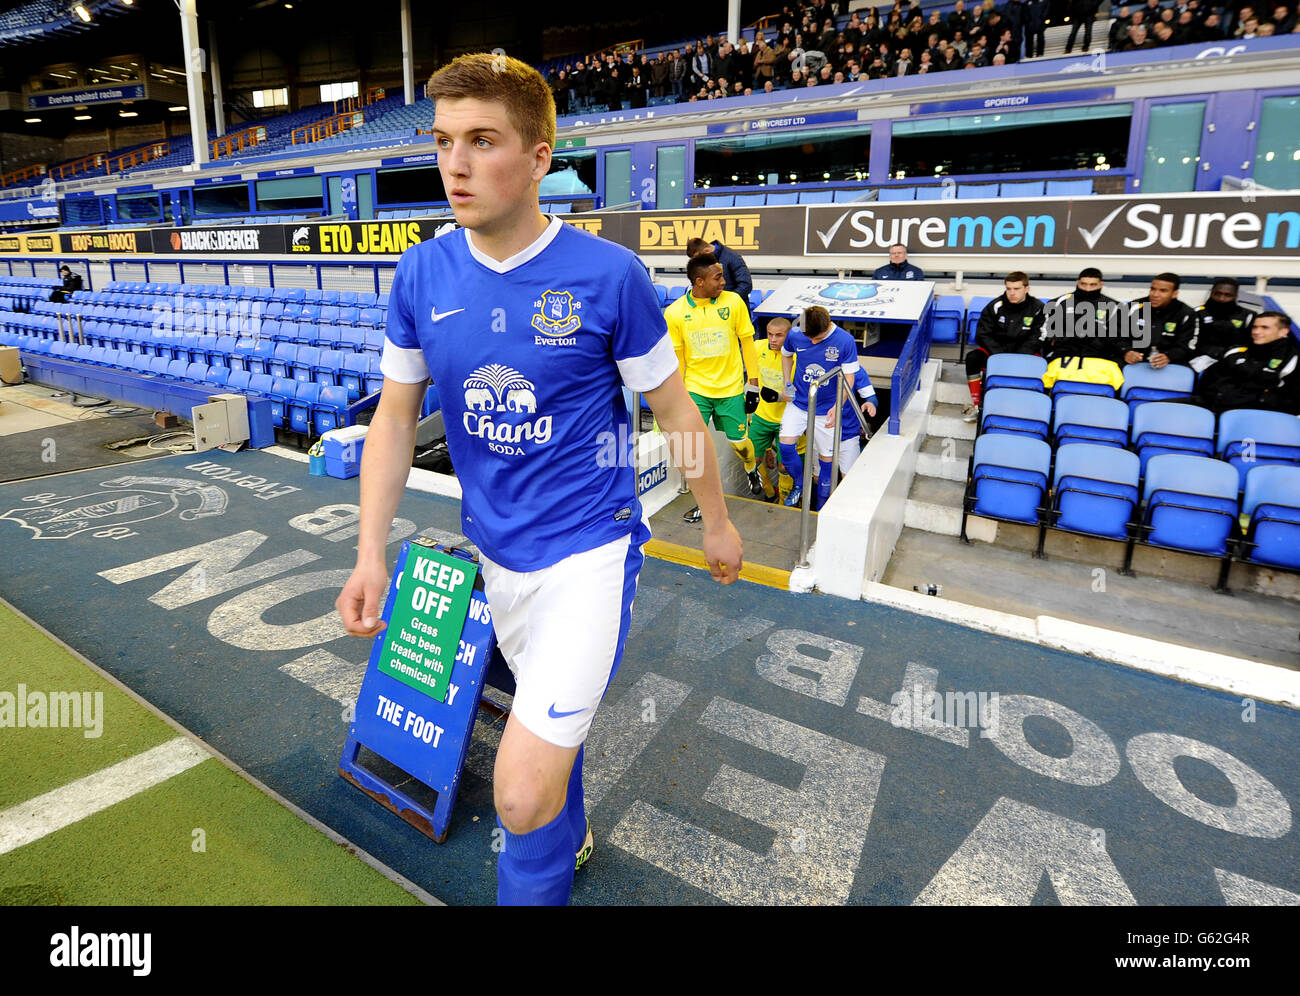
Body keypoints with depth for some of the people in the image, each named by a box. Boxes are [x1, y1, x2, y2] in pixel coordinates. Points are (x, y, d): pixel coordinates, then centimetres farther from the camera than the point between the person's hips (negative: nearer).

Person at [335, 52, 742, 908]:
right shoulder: (421, 275, -3)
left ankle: (531, 889, 22)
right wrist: (371, 554, -1)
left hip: (589, 548, -5)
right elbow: (396, 419, 4)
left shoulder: (608, 275, -15)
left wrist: (718, 522, 5)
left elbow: (675, 410, -4)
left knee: (522, 797, -11)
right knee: (550, 714, 27)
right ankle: (569, 839, 56)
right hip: (494, 551, 5)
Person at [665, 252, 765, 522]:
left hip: (731, 389, 0)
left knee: (739, 442, 10)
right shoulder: (674, 313, -6)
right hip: (696, 390, 0)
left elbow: (747, 343, 3)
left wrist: (753, 385, 2)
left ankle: (752, 471, 46)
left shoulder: (733, 302, -6)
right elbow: (676, 357, 4)